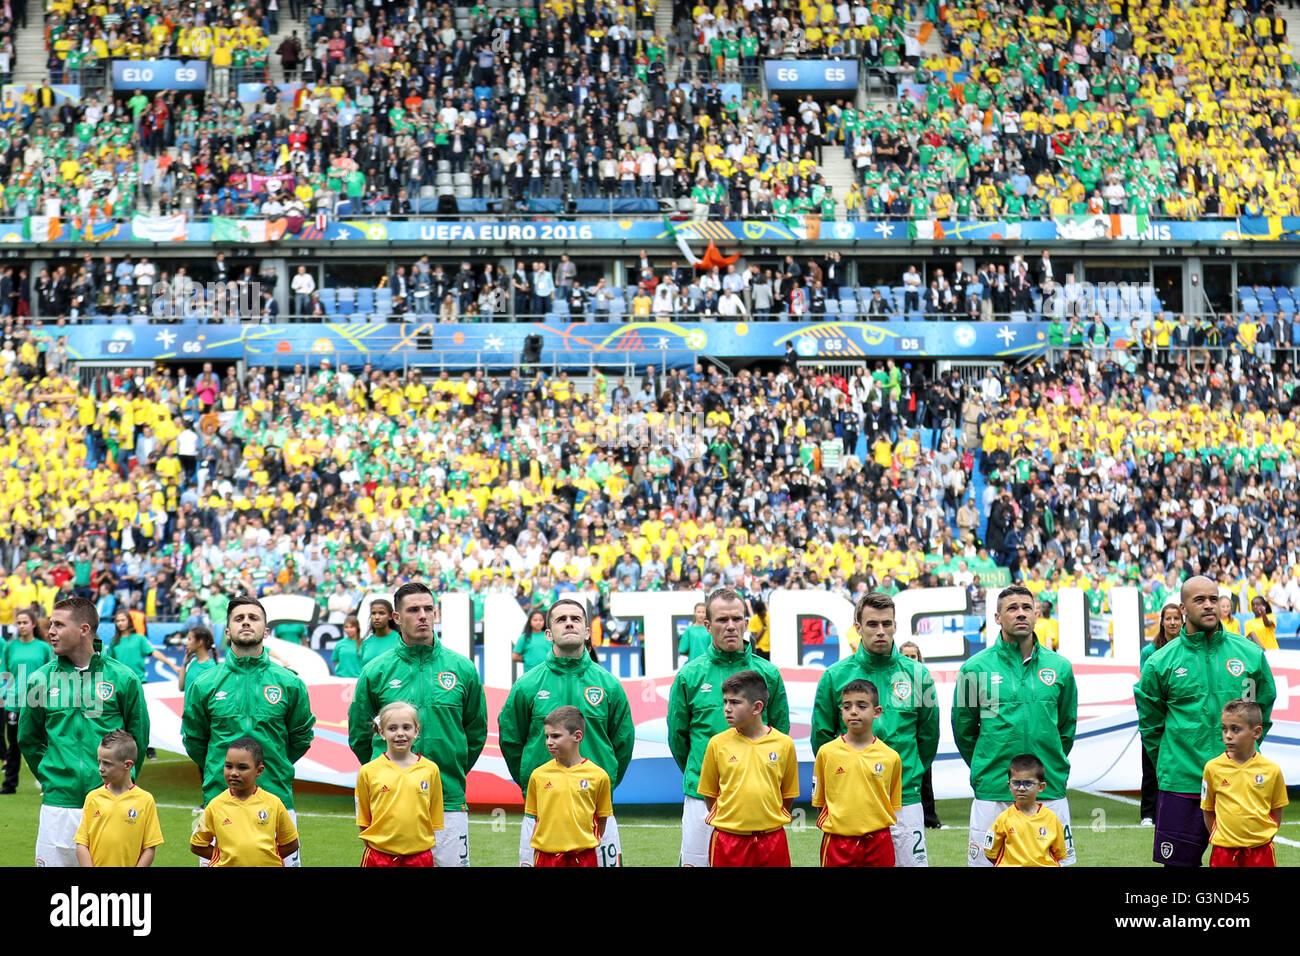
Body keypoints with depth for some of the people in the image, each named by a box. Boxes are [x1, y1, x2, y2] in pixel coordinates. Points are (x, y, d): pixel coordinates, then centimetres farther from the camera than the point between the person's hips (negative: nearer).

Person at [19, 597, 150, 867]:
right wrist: (50, 778, 10)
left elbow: (139, 738, 8)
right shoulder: (41, 680, 5)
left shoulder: (123, 678, 0)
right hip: (58, 803, 1)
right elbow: (28, 740, 16)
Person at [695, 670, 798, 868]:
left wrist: (772, 822, 5)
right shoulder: (718, 743, 0)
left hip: (772, 841, 0)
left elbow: (788, 795, 8)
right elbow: (709, 793, 7)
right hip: (728, 841, 0)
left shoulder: (784, 744, 0)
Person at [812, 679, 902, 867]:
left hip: (878, 843, 0)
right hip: (837, 842, 0)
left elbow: (894, 806, 8)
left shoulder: (891, 757, 2)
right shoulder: (826, 752, 2)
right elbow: (819, 801, 9)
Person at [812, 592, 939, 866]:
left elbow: (929, 734, 13)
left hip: (905, 800, 1)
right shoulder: (835, 676, 2)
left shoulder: (917, 674, 5)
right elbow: (821, 736, 8)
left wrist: (910, 775, 12)